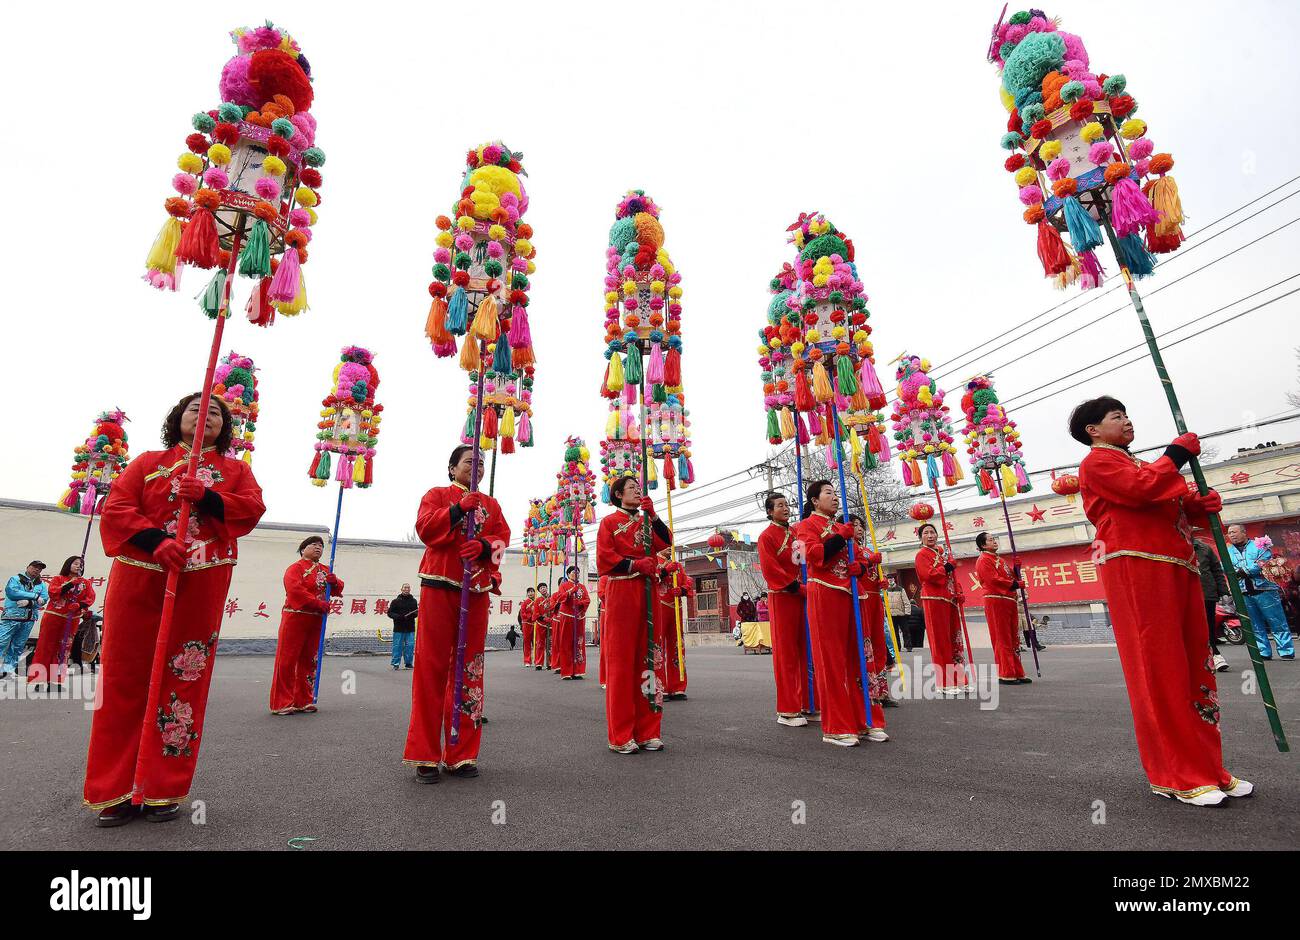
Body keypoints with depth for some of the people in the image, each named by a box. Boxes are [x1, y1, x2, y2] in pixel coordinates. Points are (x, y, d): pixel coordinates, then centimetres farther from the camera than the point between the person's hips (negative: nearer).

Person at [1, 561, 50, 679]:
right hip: (12, 616, -4)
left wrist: (29, 602, -17)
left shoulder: (41, 584, 14)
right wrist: (35, 596, -15)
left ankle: (8, 668, 13)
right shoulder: (16, 579, 4)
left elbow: (44, 599, 1)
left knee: (18, 646, 7)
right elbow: (11, 592, -13)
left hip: (29, 619, 4)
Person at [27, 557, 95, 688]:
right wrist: (70, 584, -23)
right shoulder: (58, 578, 5)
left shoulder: (85, 583, 11)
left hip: (72, 619, 2)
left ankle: (56, 680, 11)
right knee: (45, 647, -1)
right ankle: (35, 679, 4)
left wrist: (79, 605, -16)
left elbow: (91, 597, 1)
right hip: (53, 617, -2)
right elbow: (53, 592, -12)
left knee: (63, 649, 5)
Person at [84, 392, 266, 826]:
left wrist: (207, 496, -16)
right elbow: (116, 507, 2)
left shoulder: (235, 469, 14)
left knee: (185, 679, 0)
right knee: (125, 677, 2)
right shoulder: (149, 462, 14)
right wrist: (156, 540, -16)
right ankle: (115, 790, 13)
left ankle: (163, 790, 10)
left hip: (201, 584, -1)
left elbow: (253, 508, 0)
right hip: (139, 578, 1)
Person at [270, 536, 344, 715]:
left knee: (309, 660, 10)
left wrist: (335, 582, -10)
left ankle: (303, 701, 19)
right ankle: (282, 703, 5)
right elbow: (295, 589, -20)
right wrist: (318, 603, -25)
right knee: (287, 660, -2)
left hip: (316, 621, 6)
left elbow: (337, 591, 14)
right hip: (295, 619, -6)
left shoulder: (325, 570, 15)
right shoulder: (296, 568, -5)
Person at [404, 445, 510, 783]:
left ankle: (461, 754, 13)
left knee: (469, 670, 4)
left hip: (476, 592, 3)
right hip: (439, 588, -3)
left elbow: (503, 538, 6)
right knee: (432, 668, -1)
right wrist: (459, 507, -16)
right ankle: (425, 756, 8)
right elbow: (425, 528, -7)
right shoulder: (437, 495, 9)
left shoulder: (491, 504, 17)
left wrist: (484, 546, -15)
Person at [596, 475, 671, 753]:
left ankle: (646, 731, 12)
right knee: (621, 660, -4)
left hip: (647, 592, 5)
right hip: (621, 592, -5)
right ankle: (620, 736, 3)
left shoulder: (647, 521, 21)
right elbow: (604, 560, -4)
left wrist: (652, 514, -5)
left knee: (649, 658, 4)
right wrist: (636, 564, -12)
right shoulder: (610, 522, 6)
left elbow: (665, 542, 3)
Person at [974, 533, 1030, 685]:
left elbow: (1012, 577, 20)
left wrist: (1016, 568, 2)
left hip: (1010, 602, 9)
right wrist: (1015, 584, -14)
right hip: (996, 602, -9)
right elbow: (993, 579, -17)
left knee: (1013, 639, 12)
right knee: (1002, 640, -6)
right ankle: (1006, 675, -2)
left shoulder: (999, 560, 23)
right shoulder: (983, 560, -6)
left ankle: (1017, 673, 18)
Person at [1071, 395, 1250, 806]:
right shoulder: (1097, 461, 1)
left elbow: (1170, 511, 23)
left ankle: (1206, 767, 16)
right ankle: (1174, 776, -2)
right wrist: (1177, 452, -3)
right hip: (1136, 567, -9)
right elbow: (1141, 489, -16)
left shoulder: (1138, 464, 28)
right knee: (1158, 668, -8)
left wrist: (1199, 504, 2)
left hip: (1176, 566, 9)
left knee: (1194, 664, 8)